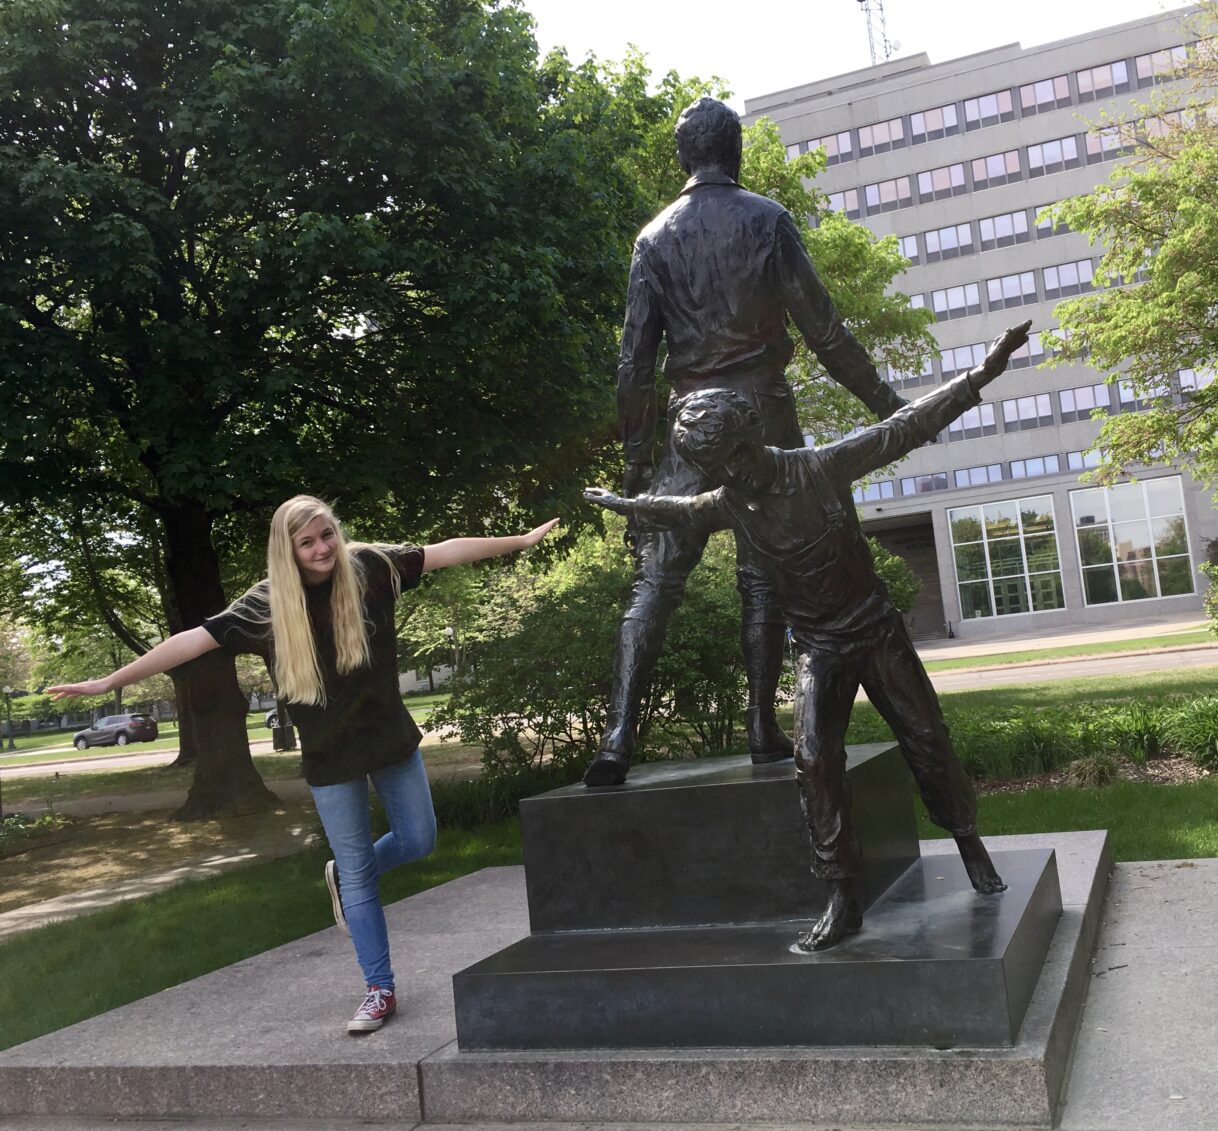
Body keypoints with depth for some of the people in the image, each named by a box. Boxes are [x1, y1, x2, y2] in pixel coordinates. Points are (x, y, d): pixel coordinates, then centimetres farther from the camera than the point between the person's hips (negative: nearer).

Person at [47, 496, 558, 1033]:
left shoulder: (368, 567, -11)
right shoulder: (267, 603, -14)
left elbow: (444, 551, -6)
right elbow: (195, 639, -16)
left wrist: (521, 540, -2)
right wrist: (110, 681, -18)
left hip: (391, 736, 2)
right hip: (330, 755, -2)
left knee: (418, 841, 10)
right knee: (359, 873, 5)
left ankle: (345, 877, 39)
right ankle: (380, 990, 16)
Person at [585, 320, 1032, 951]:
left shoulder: (823, 468, -17)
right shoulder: (729, 503, -3)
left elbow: (905, 428, -19)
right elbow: (676, 509, 18)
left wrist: (982, 374, -24)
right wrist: (618, 502, 31)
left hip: (876, 631, -2)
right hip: (817, 648, 2)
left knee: (926, 740, 5)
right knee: (815, 762, -12)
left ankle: (968, 841, 30)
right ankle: (842, 900, -7)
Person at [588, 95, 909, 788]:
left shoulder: (655, 237, 8)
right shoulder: (767, 219, 3)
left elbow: (636, 359, 4)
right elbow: (821, 326, -2)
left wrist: (637, 456, 9)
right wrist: (882, 399, 6)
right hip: (762, 409, -1)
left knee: (657, 579, 0)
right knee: (764, 574, 7)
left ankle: (619, 739, -7)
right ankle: (763, 730, 7)